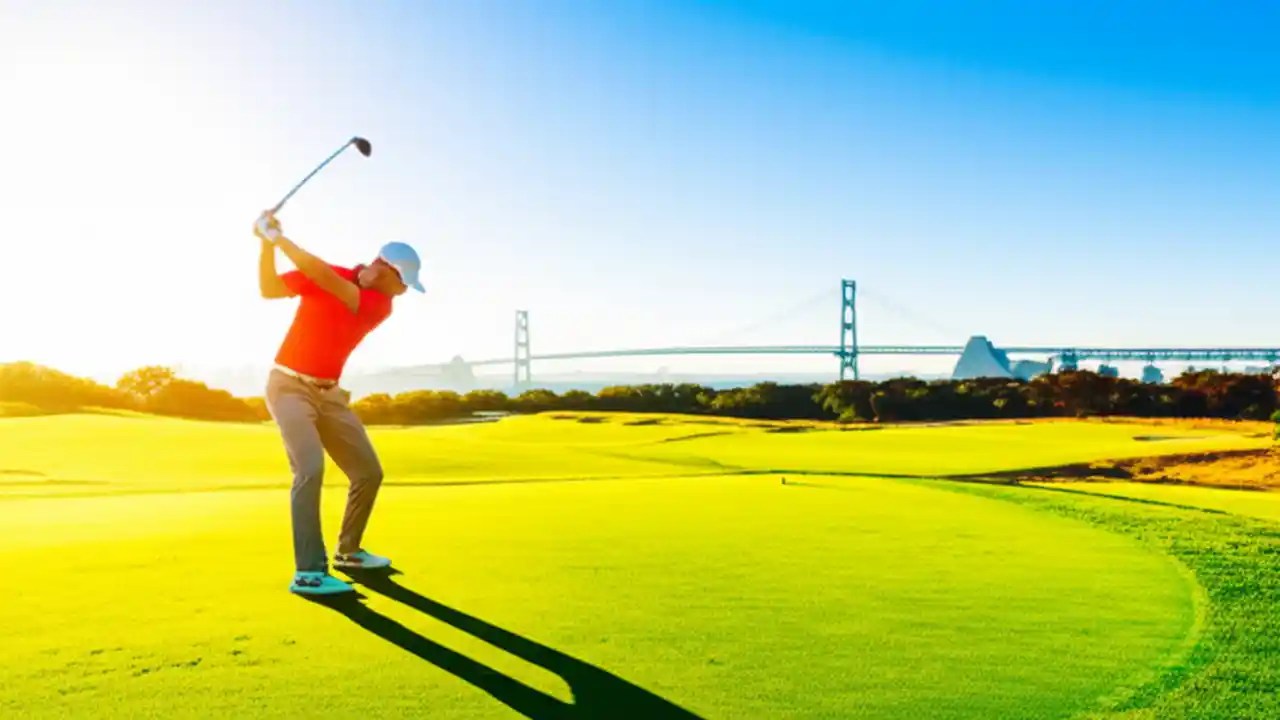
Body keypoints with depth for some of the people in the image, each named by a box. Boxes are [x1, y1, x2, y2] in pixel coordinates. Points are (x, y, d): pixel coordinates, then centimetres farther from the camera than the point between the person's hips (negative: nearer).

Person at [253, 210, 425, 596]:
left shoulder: (381, 306, -8)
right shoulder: (321, 275, -10)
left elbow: (328, 280, -23)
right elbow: (269, 288, -12)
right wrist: (267, 244, -26)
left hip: (328, 393, 5)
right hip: (289, 386, -5)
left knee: (369, 473, 7)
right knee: (311, 467, -26)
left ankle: (348, 549, 29)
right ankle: (308, 573, -26)